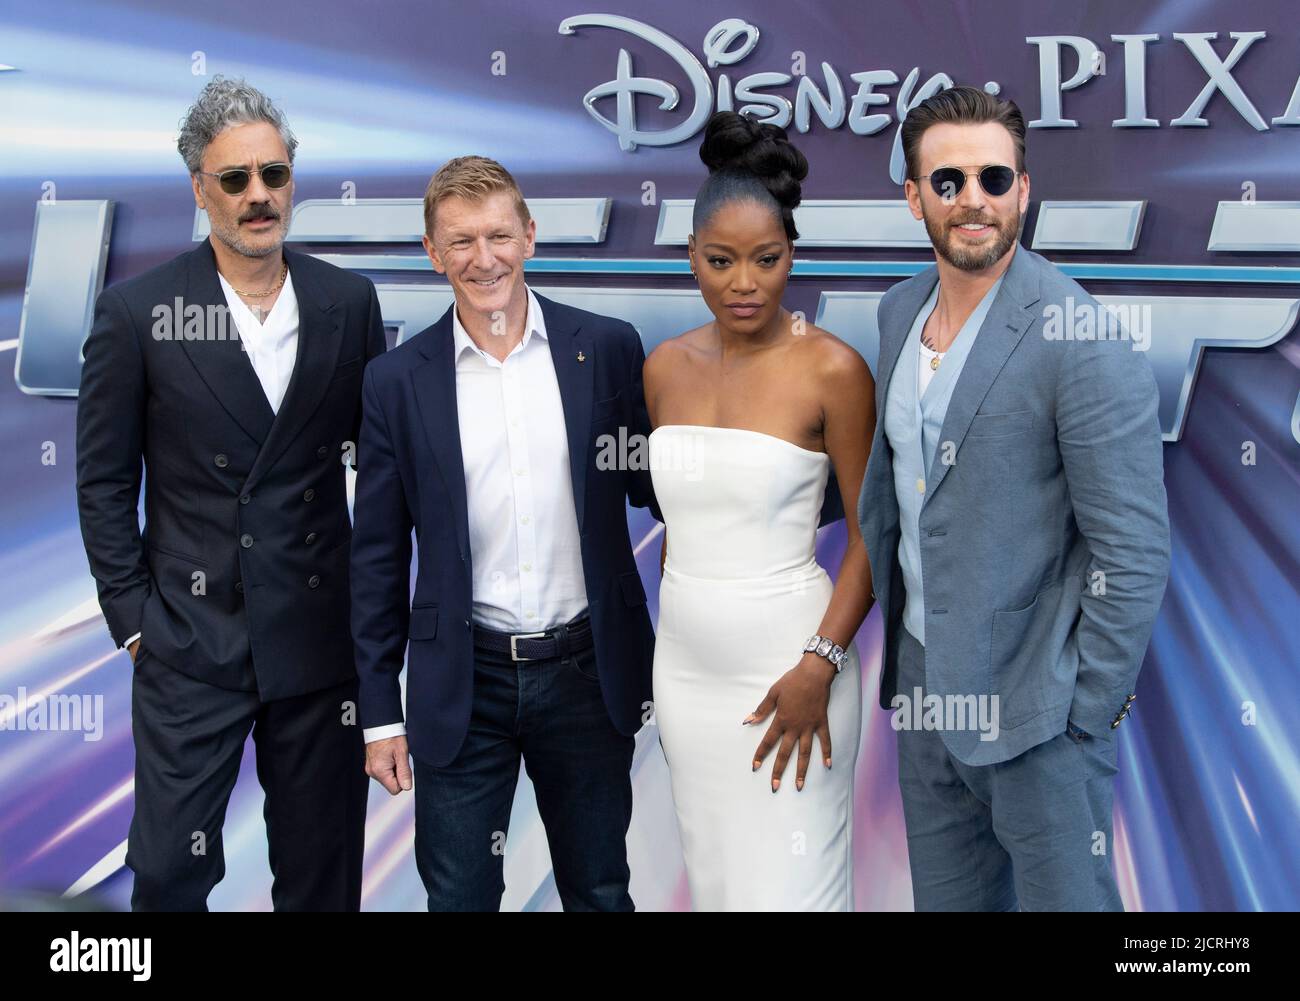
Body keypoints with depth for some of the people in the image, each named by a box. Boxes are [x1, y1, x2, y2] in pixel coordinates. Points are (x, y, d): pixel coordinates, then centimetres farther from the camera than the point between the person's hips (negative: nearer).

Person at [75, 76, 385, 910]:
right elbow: (103, 482, 0)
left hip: (322, 637, 2)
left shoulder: (349, 302, 2)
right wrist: (133, 617, -3)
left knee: (322, 871, 12)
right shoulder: (136, 311, -5)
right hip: (190, 642, -2)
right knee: (170, 870, 4)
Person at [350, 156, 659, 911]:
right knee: (458, 896, 10)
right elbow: (378, 559, 2)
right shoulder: (397, 381, -1)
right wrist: (380, 712, 2)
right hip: (462, 685, 0)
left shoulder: (609, 348, -1)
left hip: (588, 671, 0)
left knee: (600, 892, 14)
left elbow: (654, 488, 6)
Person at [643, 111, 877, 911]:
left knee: (787, 883, 1)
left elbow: (872, 536, -9)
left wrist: (819, 666, -17)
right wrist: (678, 620, 15)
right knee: (712, 873, 15)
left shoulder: (832, 369, -11)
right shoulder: (667, 367, 4)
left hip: (787, 665, -5)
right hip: (684, 667, 5)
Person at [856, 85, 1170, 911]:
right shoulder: (901, 310, 5)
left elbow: (1135, 551, -17)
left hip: (1032, 703, -7)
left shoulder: (1084, 342, -19)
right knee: (945, 898, 19)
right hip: (923, 678, 7)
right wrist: (883, 617, 14)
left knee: (1062, 895, 8)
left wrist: (1087, 716, -14)